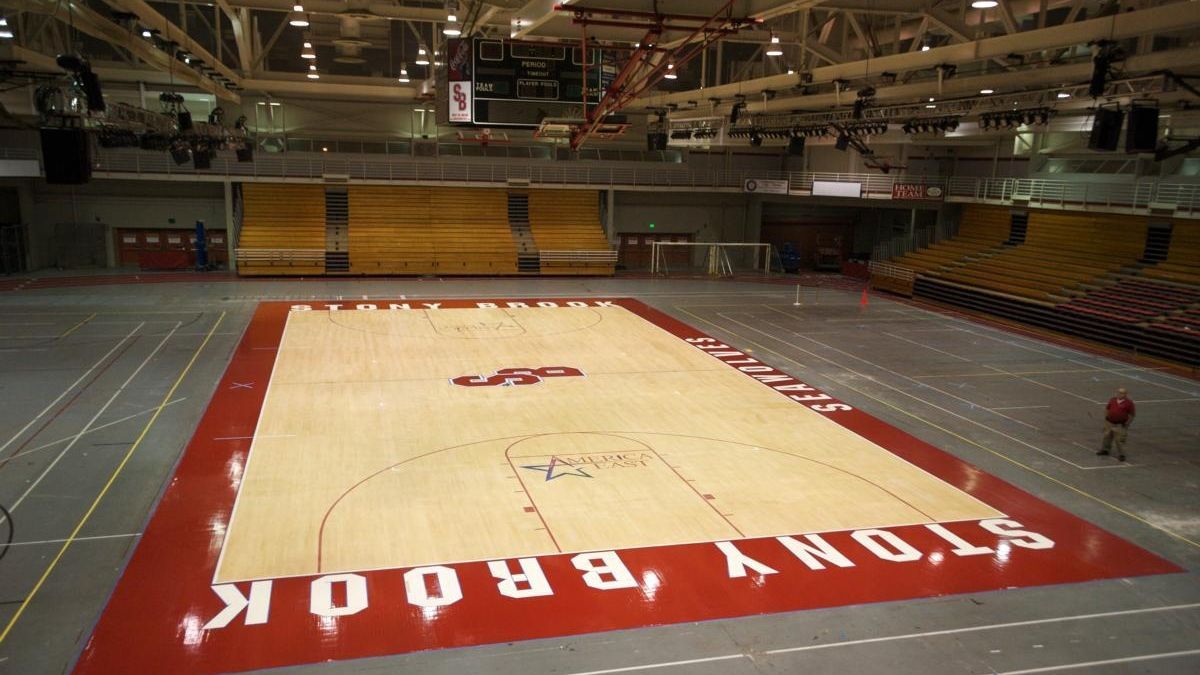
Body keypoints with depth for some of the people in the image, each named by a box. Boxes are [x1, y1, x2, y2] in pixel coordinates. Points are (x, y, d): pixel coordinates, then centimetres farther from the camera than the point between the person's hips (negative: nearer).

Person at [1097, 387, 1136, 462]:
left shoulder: (1129, 403, -11)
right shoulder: (1112, 400, 4)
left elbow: (1131, 415, -7)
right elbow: (1107, 409, 16)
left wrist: (1127, 423, -8)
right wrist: (1105, 418, 11)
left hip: (1120, 425, -5)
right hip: (1109, 423, 5)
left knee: (1119, 440, -3)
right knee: (1107, 436, 19)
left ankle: (1121, 455, 10)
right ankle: (1105, 449, 37)